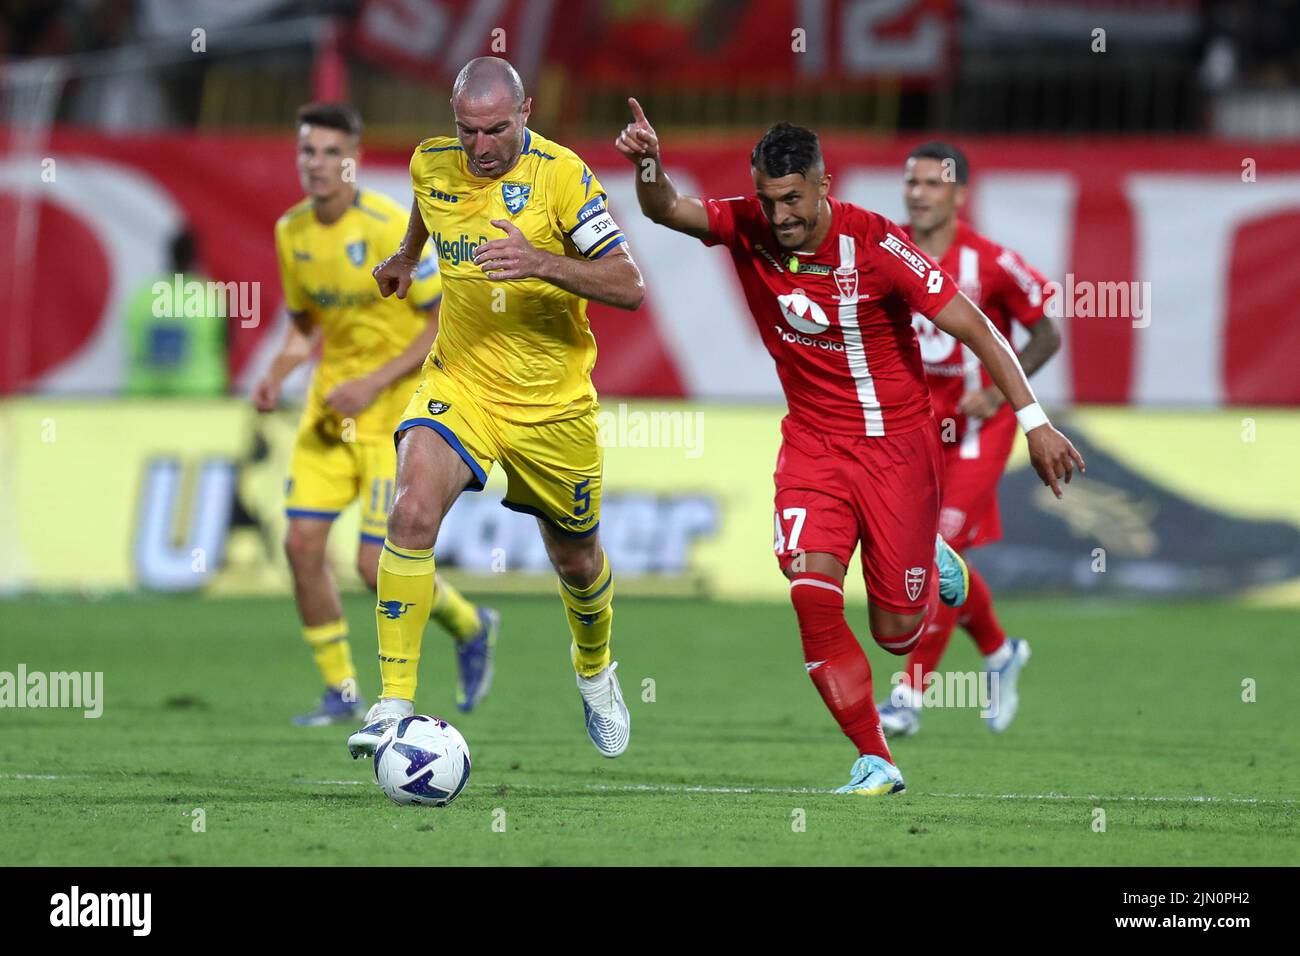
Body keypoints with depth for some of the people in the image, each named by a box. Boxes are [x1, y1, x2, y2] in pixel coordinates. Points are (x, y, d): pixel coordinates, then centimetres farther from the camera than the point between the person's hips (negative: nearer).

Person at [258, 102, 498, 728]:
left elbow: (446, 323, -14)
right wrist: (276, 376, -3)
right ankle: (341, 693, 10)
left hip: (395, 405, -6)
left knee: (376, 566, -10)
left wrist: (374, 383, -20)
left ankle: (471, 628, 20)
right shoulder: (292, 231, 4)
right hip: (331, 403, 6)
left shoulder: (389, 228, -16)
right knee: (302, 544, -5)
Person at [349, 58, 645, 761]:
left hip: (552, 404, -2)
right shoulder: (431, 163, -4)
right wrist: (407, 254, 33)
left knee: (575, 559, 16)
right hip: (460, 383, 2)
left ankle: (594, 670, 50)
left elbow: (629, 286, -21)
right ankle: (394, 703, -24)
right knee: (413, 511, -25)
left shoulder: (559, 175, -18)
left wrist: (541, 263, -34)